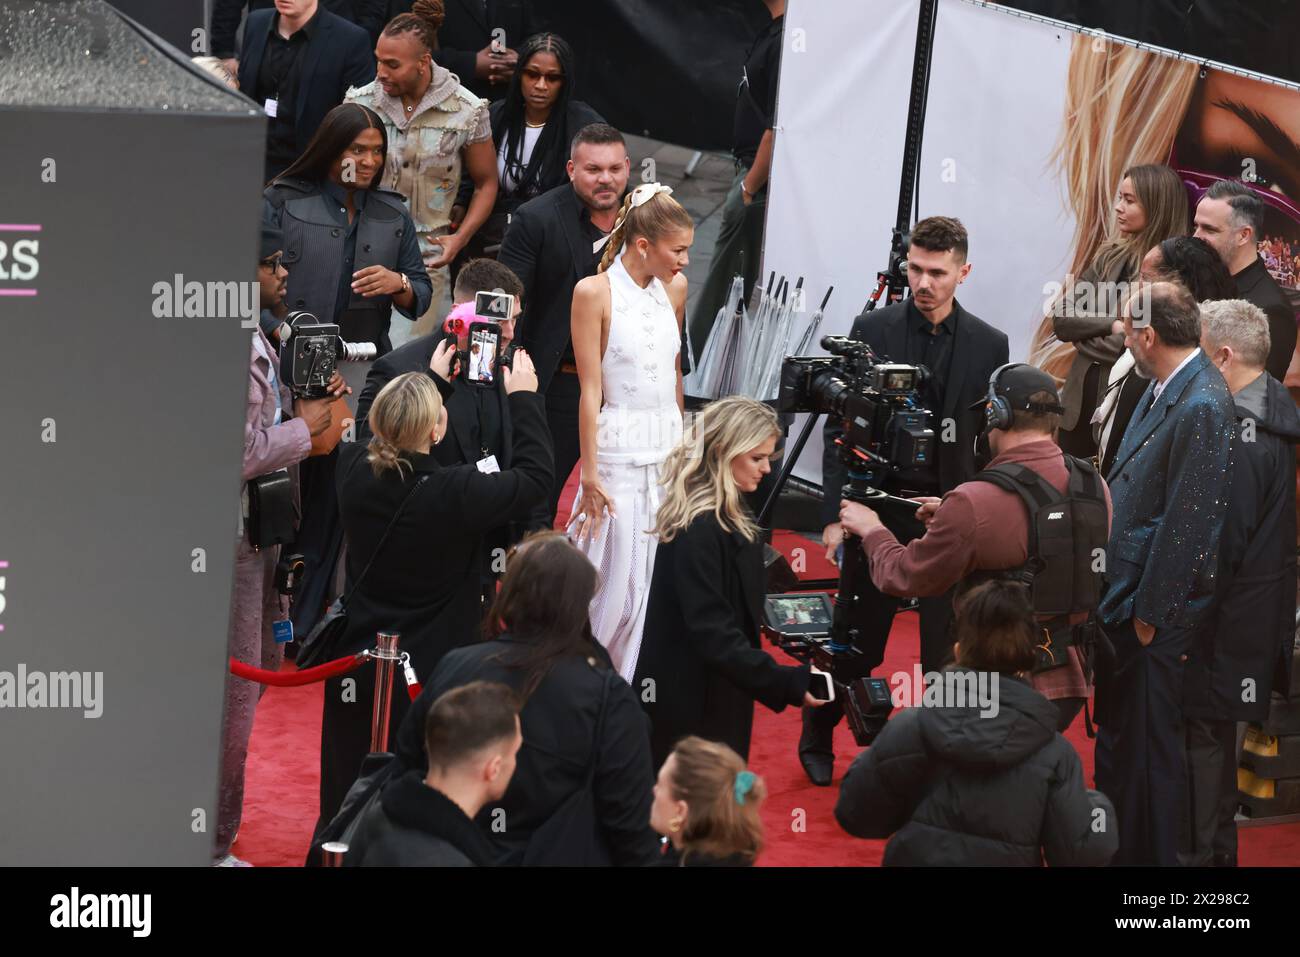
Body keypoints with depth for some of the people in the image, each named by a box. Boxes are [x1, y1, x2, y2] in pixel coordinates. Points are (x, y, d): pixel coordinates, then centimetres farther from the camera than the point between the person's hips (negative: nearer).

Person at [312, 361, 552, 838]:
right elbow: (536, 476, -7)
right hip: (427, 670, -4)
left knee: (345, 806, 16)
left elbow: (384, 434, 15)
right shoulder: (456, 493, -25)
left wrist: (433, 380, 23)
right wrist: (524, 397, 5)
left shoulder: (353, 470, -11)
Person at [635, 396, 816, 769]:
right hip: (691, 709, -10)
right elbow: (713, 635, -28)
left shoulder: (727, 515, 7)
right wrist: (789, 684, -32)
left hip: (716, 699, 10)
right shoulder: (699, 529, -24)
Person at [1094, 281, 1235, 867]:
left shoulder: (1201, 407, -22)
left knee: (1149, 748, 2)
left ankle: (1148, 853, 13)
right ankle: (1115, 846, 35)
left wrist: (1150, 611, -17)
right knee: (1115, 735, 21)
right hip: (1121, 596, 10)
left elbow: (1187, 521, -22)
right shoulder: (1162, 389, 7)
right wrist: (1114, 597, 15)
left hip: (1154, 609, -10)